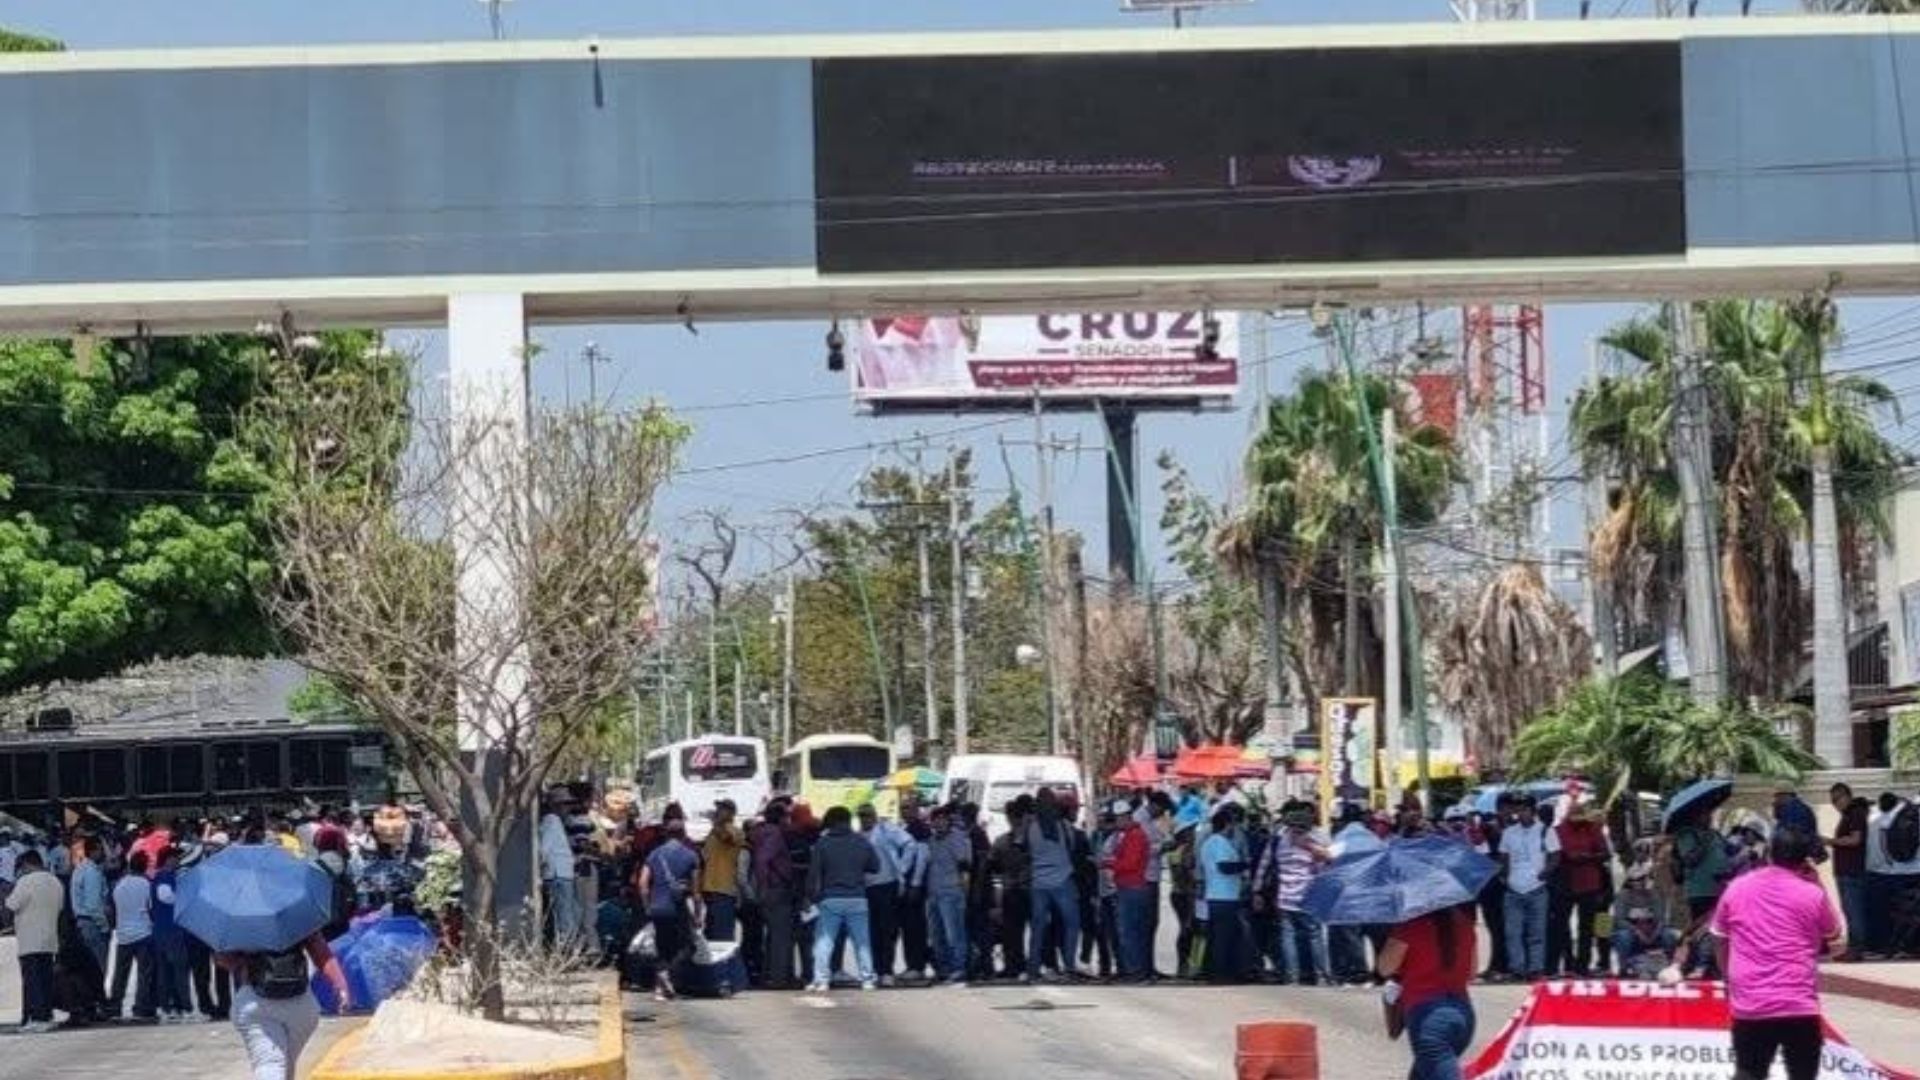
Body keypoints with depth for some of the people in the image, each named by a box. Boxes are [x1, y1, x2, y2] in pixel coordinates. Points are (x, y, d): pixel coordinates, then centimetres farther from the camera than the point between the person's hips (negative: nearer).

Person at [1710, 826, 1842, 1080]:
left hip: (1748, 1004, 3)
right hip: (1799, 1005, -3)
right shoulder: (1812, 893, -2)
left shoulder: (1736, 888, 7)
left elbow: (1719, 942, 16)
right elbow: (1833, 937, 15)